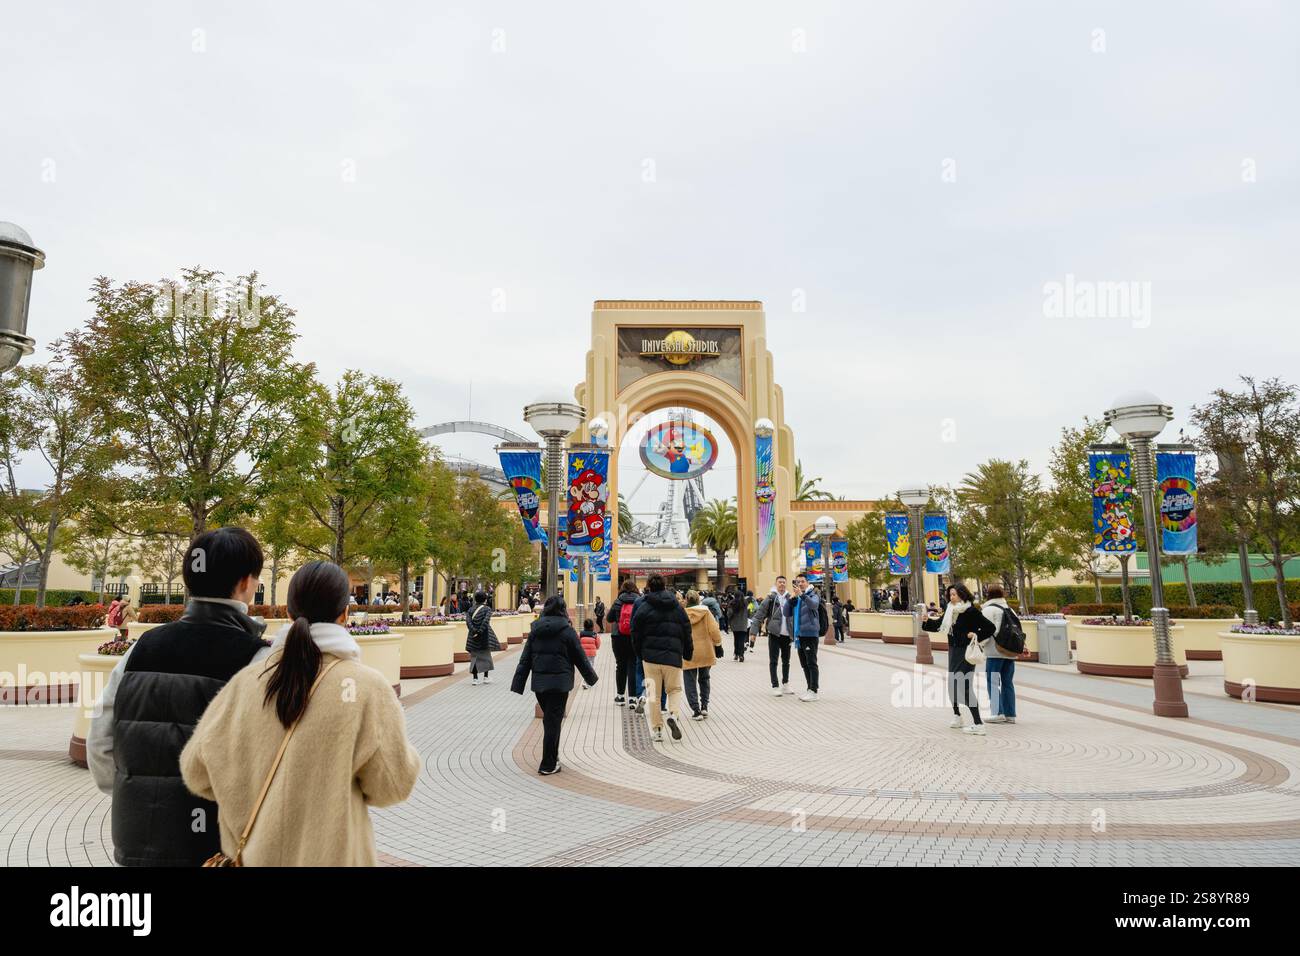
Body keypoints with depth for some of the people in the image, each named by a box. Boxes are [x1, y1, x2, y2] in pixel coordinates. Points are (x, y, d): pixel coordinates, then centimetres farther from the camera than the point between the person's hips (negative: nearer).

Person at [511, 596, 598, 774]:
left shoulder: (535, 630, 5)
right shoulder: (567, 630, -8)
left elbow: (525, 659, 4)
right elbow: (579, 657, -2)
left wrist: (518, 684, 6)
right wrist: (591, 677, 12)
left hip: (538, 682, 5)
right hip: (559, 683, -4)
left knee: (549, 718, 19)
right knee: (554, 721, 1)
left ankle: (552, 756, 26)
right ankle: (548, 765, 5)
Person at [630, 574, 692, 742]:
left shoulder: (643, 608, -2)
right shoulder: (677, 608, 6)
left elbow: (636, 634, -1)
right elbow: (687, 632, 7)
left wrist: (640, 654, 11)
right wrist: (688, 654, 16)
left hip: (651, 657, -1)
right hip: (673, 657, 1)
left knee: (654, 694, 9)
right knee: (674, 689, 16)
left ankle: (657, 729, 10)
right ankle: (673, 714, -10)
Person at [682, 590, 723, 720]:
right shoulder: (706, 612, -7)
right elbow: (714, 630, -8)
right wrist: (718, 645, 5)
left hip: (688, 654, -2)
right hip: (705, 652, 2)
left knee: (690, 682, 7)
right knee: (704, 679, 21)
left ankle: (696, 710, 1)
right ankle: (704, 706, 16)